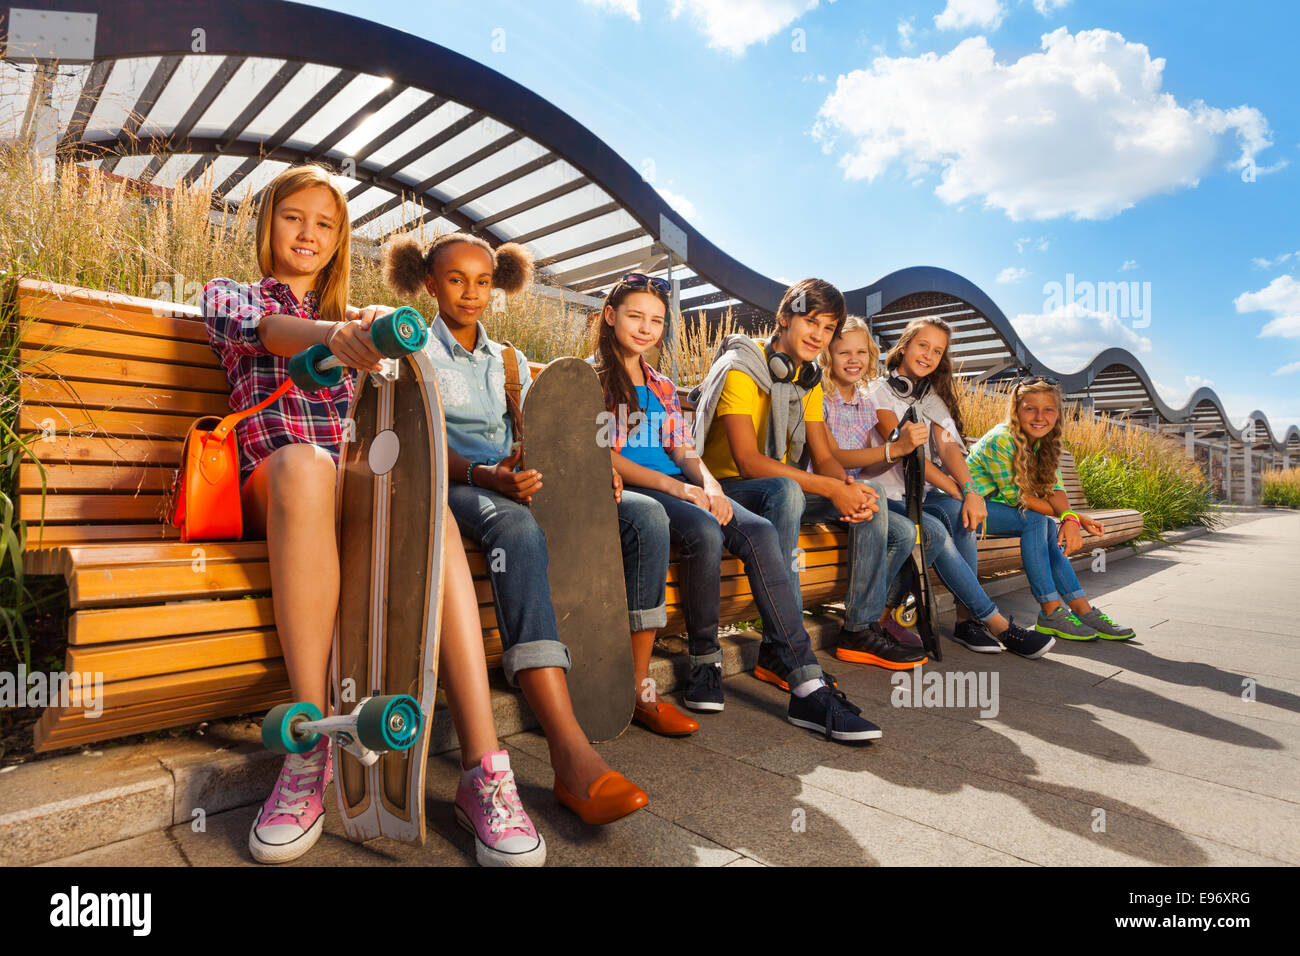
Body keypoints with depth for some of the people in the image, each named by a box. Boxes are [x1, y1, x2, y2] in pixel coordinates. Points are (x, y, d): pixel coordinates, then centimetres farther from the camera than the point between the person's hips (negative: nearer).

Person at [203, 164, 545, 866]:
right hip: (273, 479, -2)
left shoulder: (351, 315, 31)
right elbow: (255, 329, -5)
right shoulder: (228, 296, 23)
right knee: (302, 461, -40)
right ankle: (312, 748, -35)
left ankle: (484, 772, -42)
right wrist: (329, 334, -28)